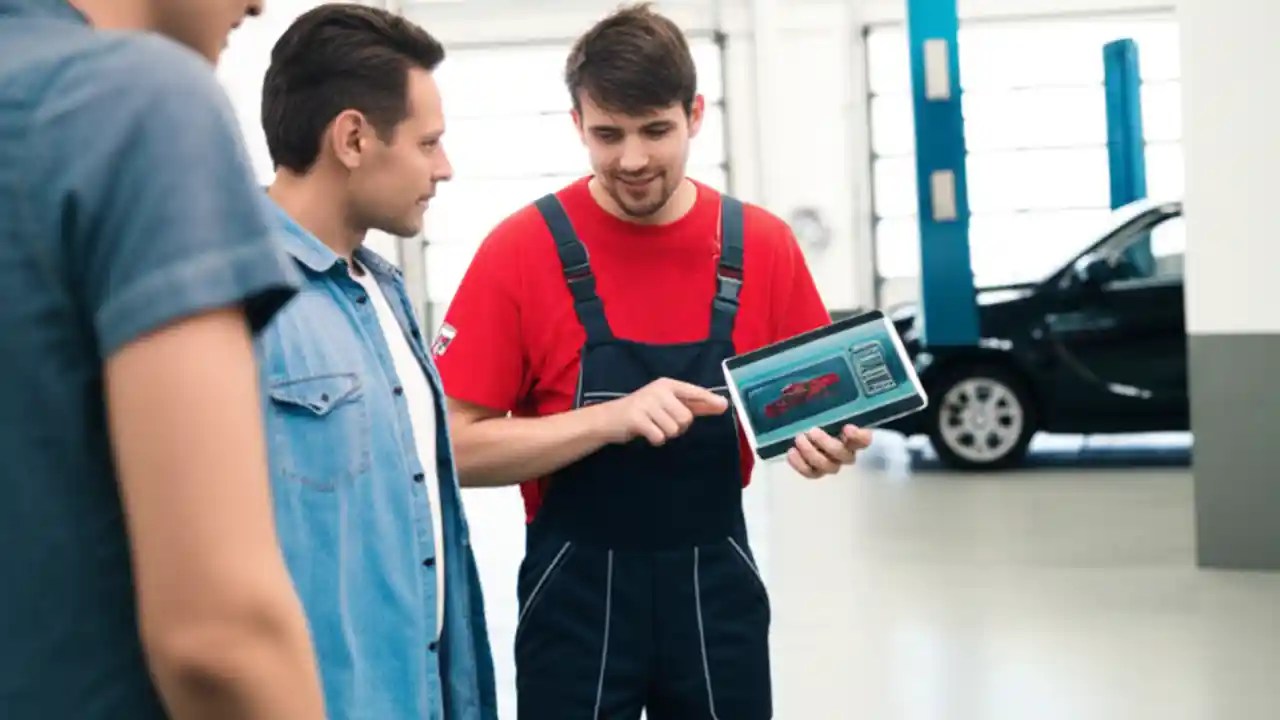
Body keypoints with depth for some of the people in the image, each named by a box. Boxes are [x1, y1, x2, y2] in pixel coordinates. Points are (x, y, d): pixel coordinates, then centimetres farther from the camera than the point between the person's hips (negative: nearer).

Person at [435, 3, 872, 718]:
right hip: (577, 597, -3)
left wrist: (822, 439, -14)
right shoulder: (521, 250, -10)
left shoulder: (764, 245, -2)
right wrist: (612, 419, -24)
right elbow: (457, 448, -12)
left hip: (717, 587, 3)